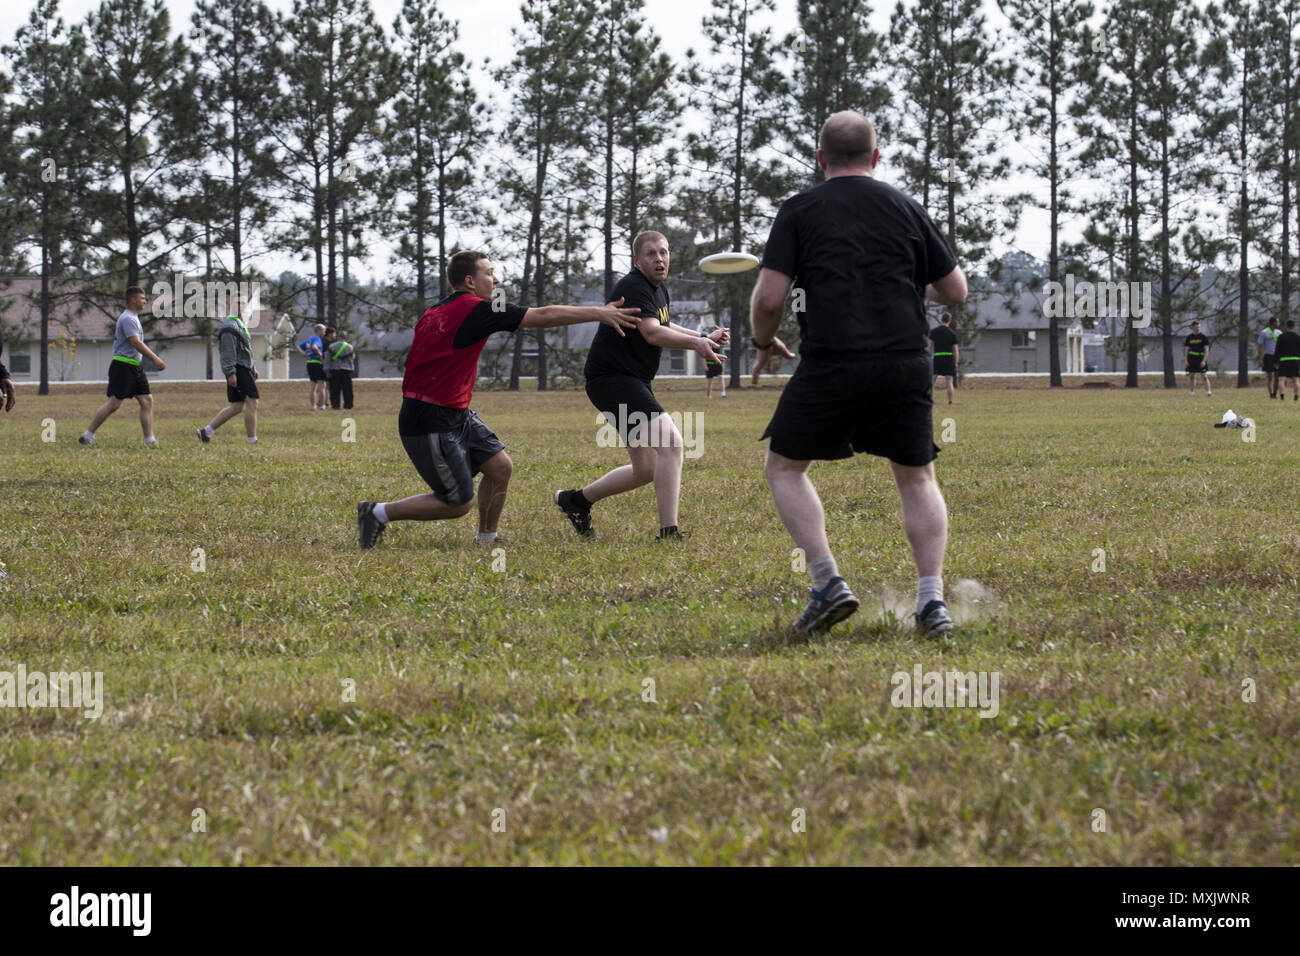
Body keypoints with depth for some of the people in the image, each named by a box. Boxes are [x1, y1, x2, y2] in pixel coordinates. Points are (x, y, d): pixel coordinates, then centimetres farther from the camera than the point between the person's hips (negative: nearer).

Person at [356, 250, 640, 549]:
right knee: (458, 502, -4)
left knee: (500, 467, 8)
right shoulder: (475, 310, -17)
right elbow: (543, 317, -16)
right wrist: (598, 313, -12)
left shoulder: (434, 314, 10)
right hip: (432, 423, -10)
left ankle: (486, 539, 19)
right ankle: (379, 512, 5)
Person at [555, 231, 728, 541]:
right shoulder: (633, 288, -15)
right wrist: (696, 343, -39)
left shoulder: (659, 290, 17)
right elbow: (651, 333, -28)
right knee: (670, 442, -24)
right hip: (611, 377, -11)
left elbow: (663, 328, 35)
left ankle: (576, 500, 31)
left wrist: (704, 336, 21)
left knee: (645, 470, 13)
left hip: (634, 383, 11)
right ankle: (668, 533, -26)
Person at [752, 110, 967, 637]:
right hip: (905, 365, 3)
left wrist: (762, 342, 16)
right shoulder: (906, 208, 12)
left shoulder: (798, 211, 5)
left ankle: (828, 584, 1)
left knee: (784, 467, 15)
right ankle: (931, 599, 4)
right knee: (917, 478, 17)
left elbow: (769, 298, -4)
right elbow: (955, 290, 14)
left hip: (830, 366, -2)